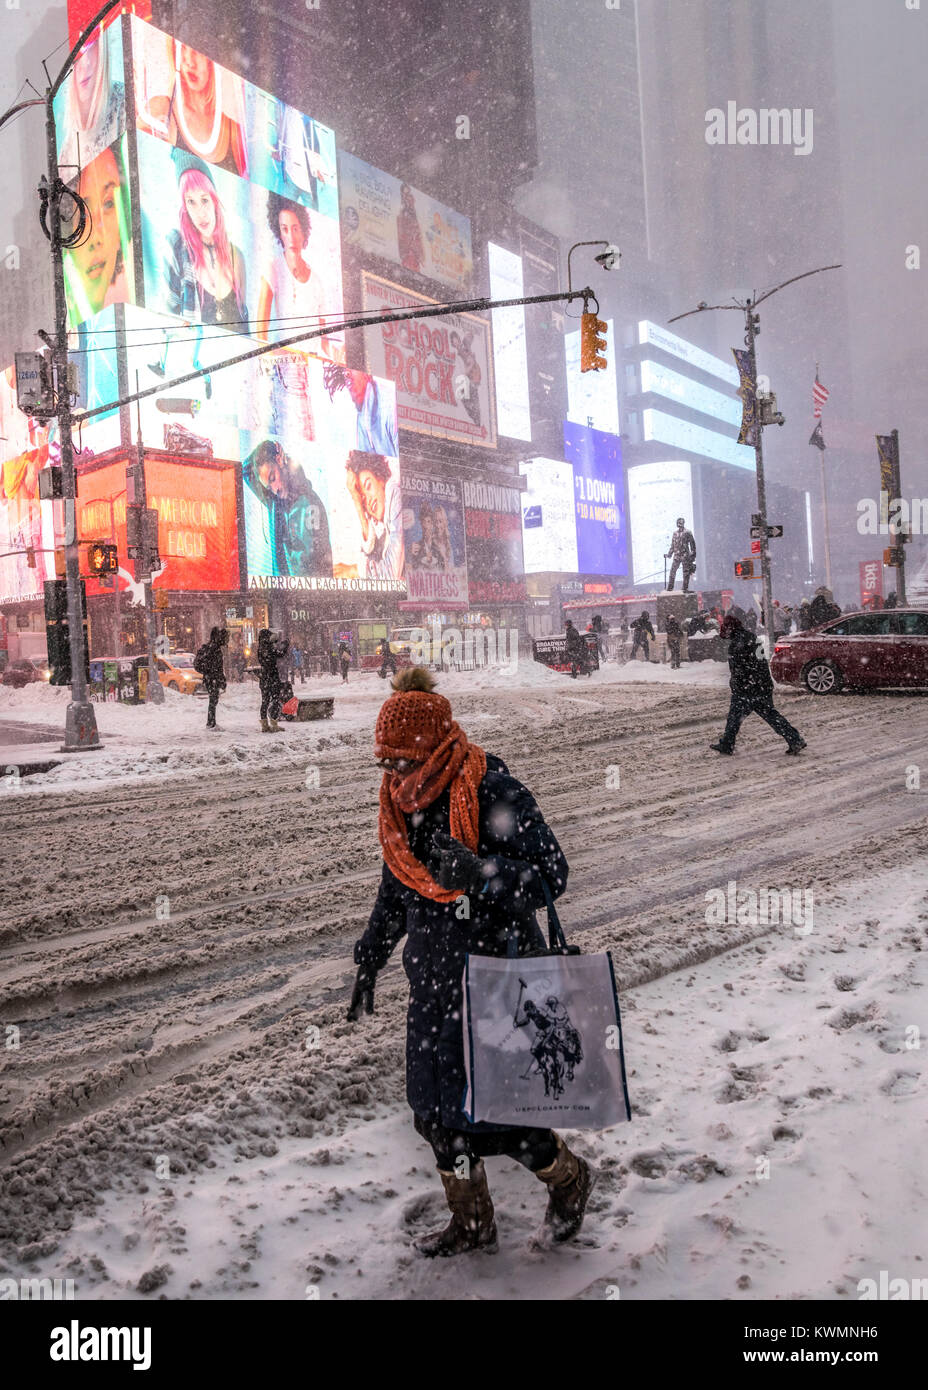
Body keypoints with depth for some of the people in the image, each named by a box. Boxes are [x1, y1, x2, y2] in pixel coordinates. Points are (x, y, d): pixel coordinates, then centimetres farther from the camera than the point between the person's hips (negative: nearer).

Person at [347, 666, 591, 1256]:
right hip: (436, 979, 8)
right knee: (434, 1109, 13)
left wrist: (481, 873, -35)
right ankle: (472, 1223, 35)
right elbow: (395, 888, 17)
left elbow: (552, 875, -20)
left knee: (485, 1112, -3)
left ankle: (568, 1176, 27)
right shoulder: (402, 799, 4)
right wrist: (370, 961, 20)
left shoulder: (495, 794, -19)